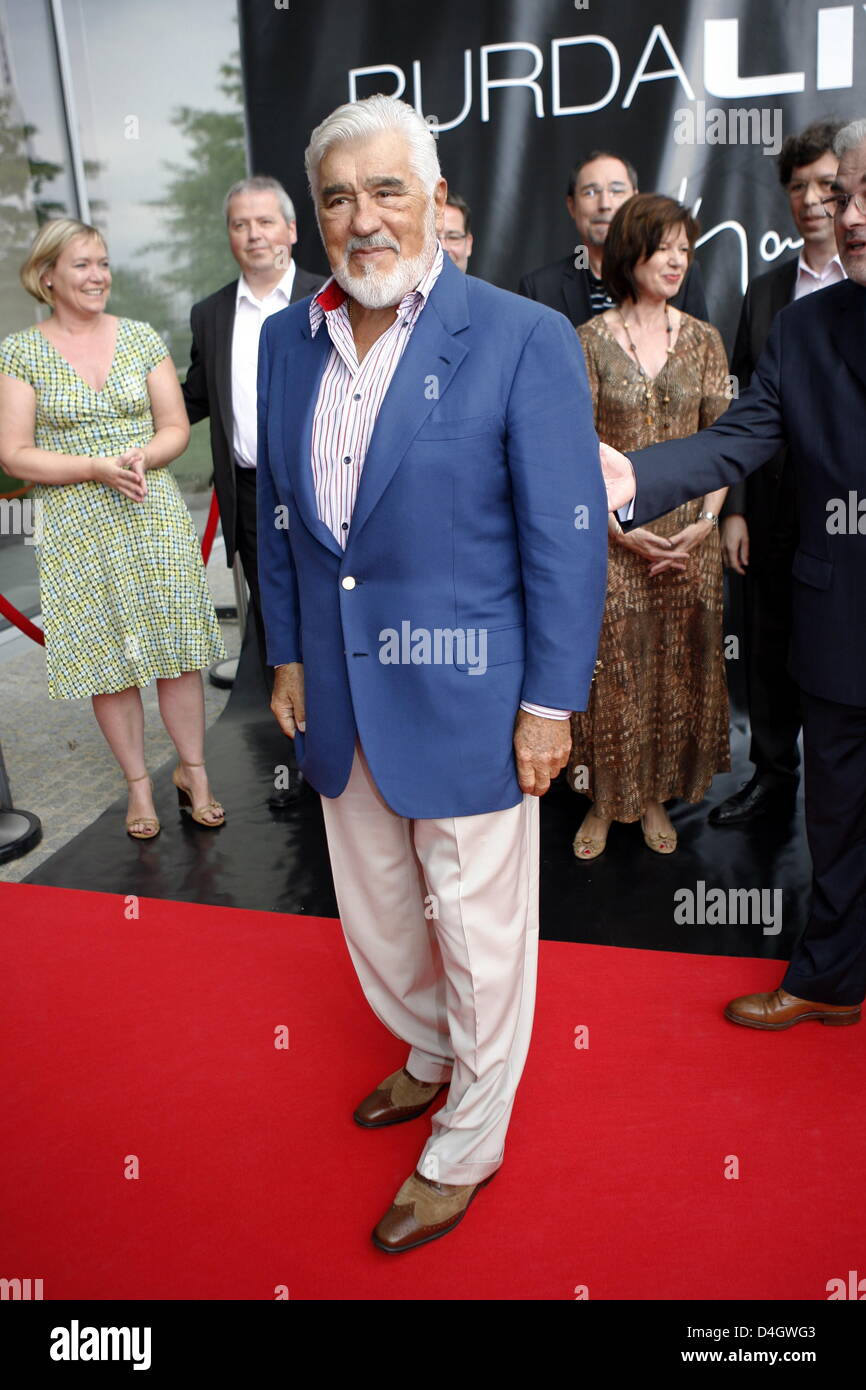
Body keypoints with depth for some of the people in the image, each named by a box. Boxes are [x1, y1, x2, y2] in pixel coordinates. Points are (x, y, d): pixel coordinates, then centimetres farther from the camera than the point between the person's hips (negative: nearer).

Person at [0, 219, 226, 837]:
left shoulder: (142, 338, 6)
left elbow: (177, 428, 6)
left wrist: (143, 456, -15)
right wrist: (98, 468, -17)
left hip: (155, 516, 1)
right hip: (77, 527, -1)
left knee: (176, 646, 1)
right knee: (107, 655, 4)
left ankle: (193, 770, 18)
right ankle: (139, 784, 18)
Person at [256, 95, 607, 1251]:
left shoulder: (524, 340, -12)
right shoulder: (289, 340, 5)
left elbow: (568, 538, -12)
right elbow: (278, 512, 12)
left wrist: (551, 703, -12)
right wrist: (287, 655, 11)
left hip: (468, 700, -5)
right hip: (339, 701, 6)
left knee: (479, 936, 12)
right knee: (375, 918, 22)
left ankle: (467, 1145, 36)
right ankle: (430, 1055, 52)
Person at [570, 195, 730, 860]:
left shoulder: (704, 340, 7)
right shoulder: (589, 340, -1)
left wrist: (707, 520, -8)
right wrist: (619, 525, -12)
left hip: (689, 533, 3)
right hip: (611, 531, -2)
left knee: (678, 665, 7)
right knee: (610, 663, 0)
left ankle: (657, 797, 23)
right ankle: (604, 802, 16)